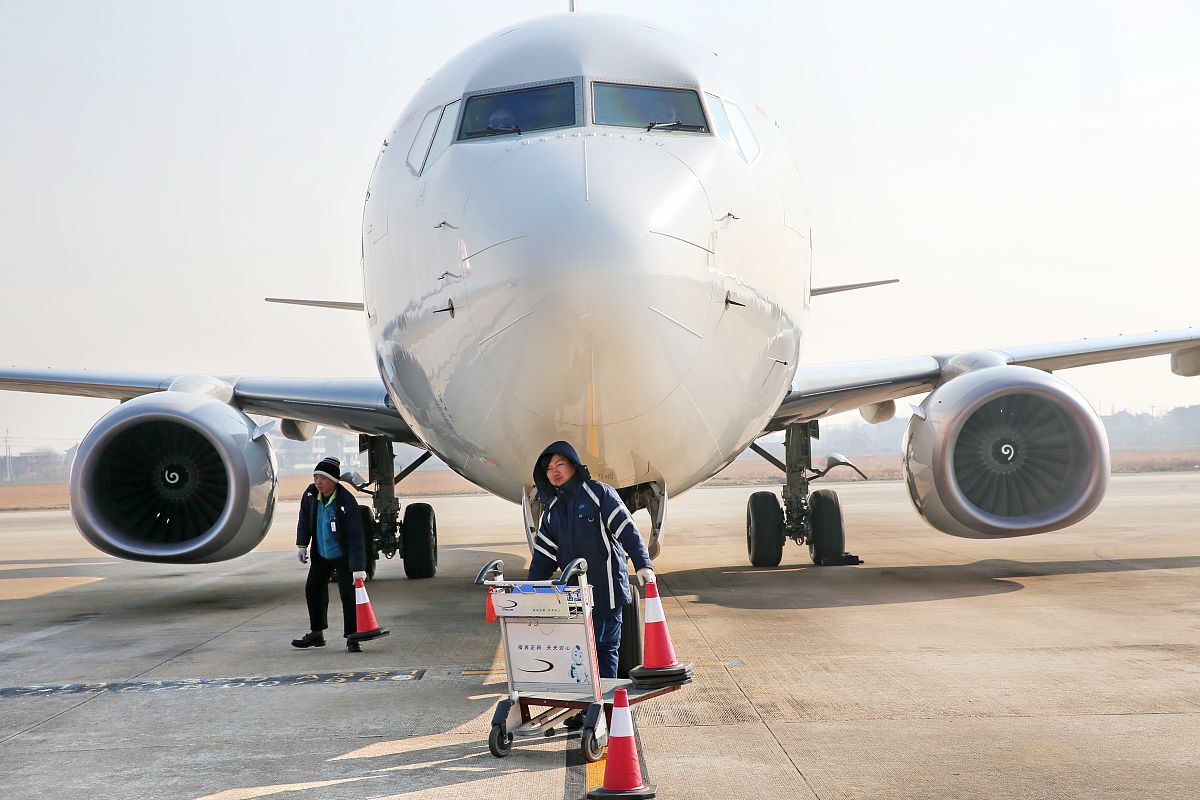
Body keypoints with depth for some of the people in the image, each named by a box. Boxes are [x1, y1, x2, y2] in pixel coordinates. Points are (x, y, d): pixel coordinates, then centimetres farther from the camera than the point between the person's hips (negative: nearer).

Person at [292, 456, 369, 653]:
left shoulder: (347, 502, -28)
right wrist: (302, 544, 6)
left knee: (348, 594, -9)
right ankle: (316, 634, 27)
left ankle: (352, 638, 0)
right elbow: (305, 518, 10)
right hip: (320, 554, 6)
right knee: (313, 590, 12)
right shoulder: (311, 493, -9)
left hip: (343, 555, -6)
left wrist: (358, 567, -31)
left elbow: (355, 537, -28)